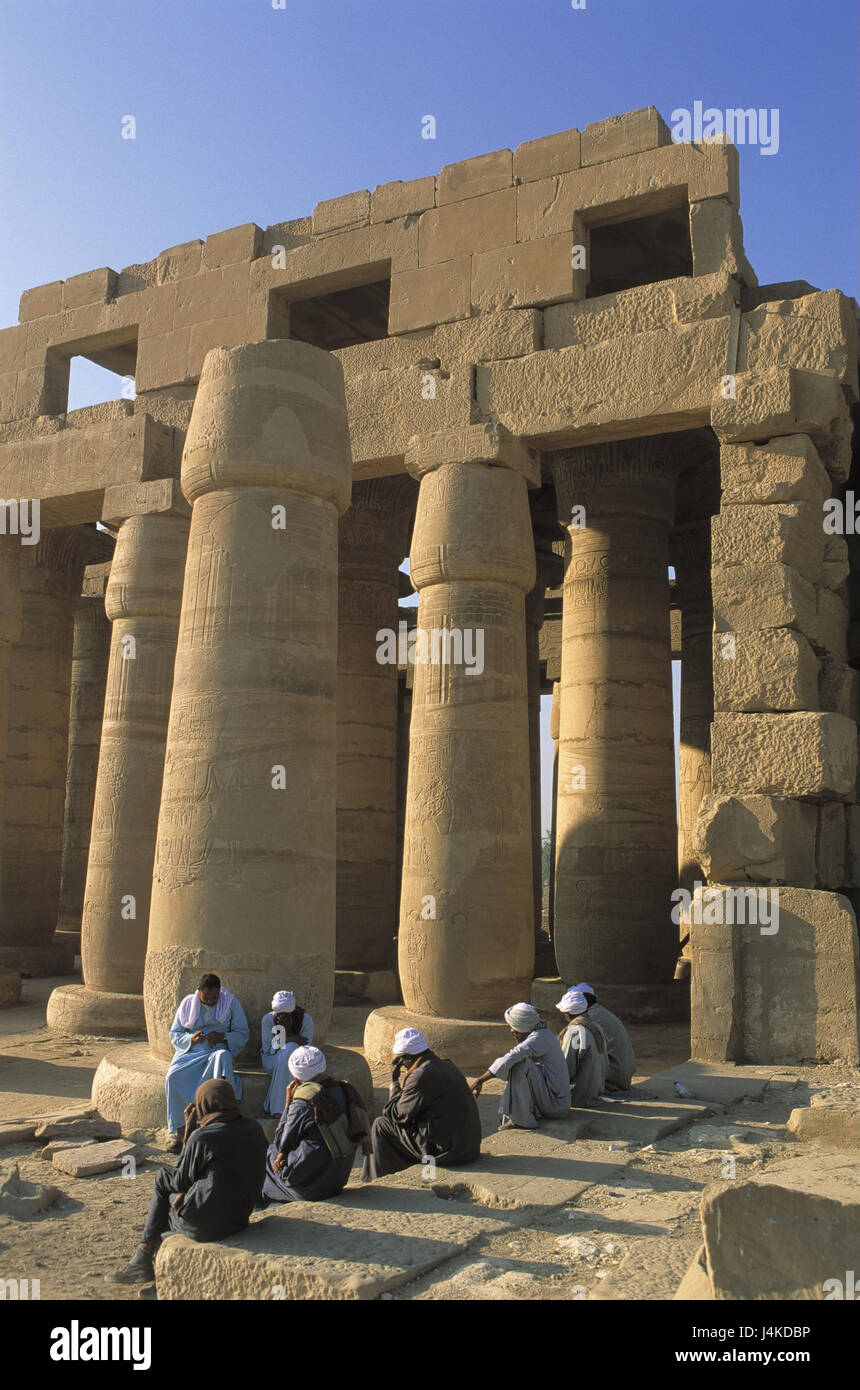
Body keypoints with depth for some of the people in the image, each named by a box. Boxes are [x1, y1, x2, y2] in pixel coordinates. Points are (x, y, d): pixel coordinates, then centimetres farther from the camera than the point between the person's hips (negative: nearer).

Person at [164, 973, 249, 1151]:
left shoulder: (230, 1003, 5)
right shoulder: (188, 1003, 10)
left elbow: (242, 1034, 5)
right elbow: (174, 1034, 11)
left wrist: (222, 1037, -14)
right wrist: (191, 1038, -10)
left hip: (219, 1051, -2)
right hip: (191, 1052, 2)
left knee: (223, 1057, -39)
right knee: (173, 1077, -28)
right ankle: (179, 1133, -22)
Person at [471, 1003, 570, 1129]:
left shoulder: (538, 1039, -18)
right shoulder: (543, 1034, 13)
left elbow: (507, 1061, -24)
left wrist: (480, 1081, -18)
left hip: (556, 1103, -10)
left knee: (521, 1065, -22)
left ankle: (521, 1119, -19)